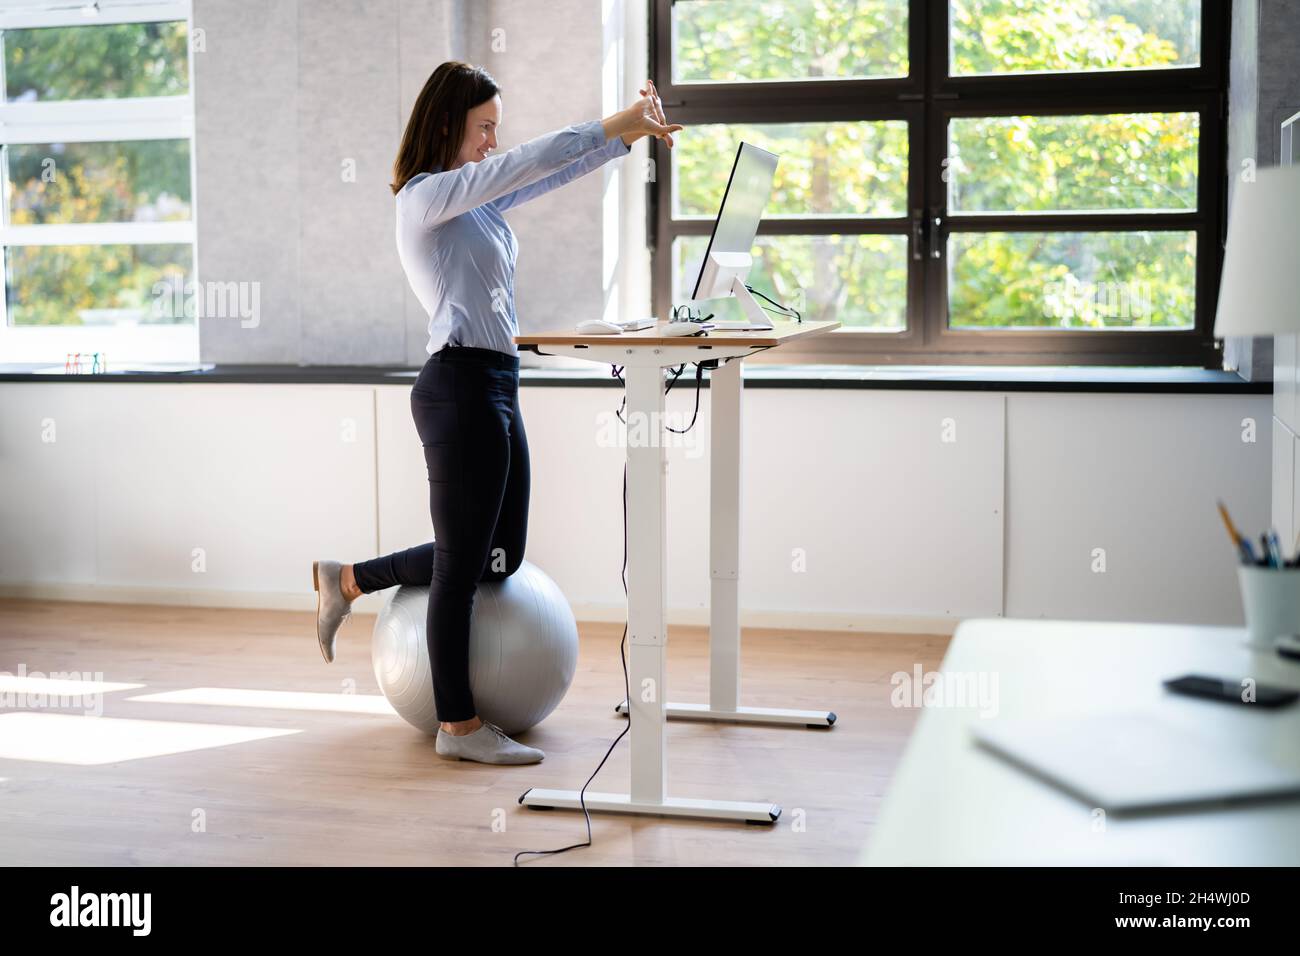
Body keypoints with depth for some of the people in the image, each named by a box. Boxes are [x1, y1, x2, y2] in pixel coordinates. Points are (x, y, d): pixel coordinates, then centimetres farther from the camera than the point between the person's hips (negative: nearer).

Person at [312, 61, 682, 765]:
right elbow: (528, 162, -18)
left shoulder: (476, 199, 18)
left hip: (495, 389, 10)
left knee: (499, 558, 15)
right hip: (460, 387, -10)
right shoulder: (427, 195, -8)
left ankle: (348, 580, 29)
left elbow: (550, 174, 16)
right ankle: (459, 726, 10)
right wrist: (614, 125, -14)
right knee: (462, 562, -1)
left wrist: (628, 134, 4)